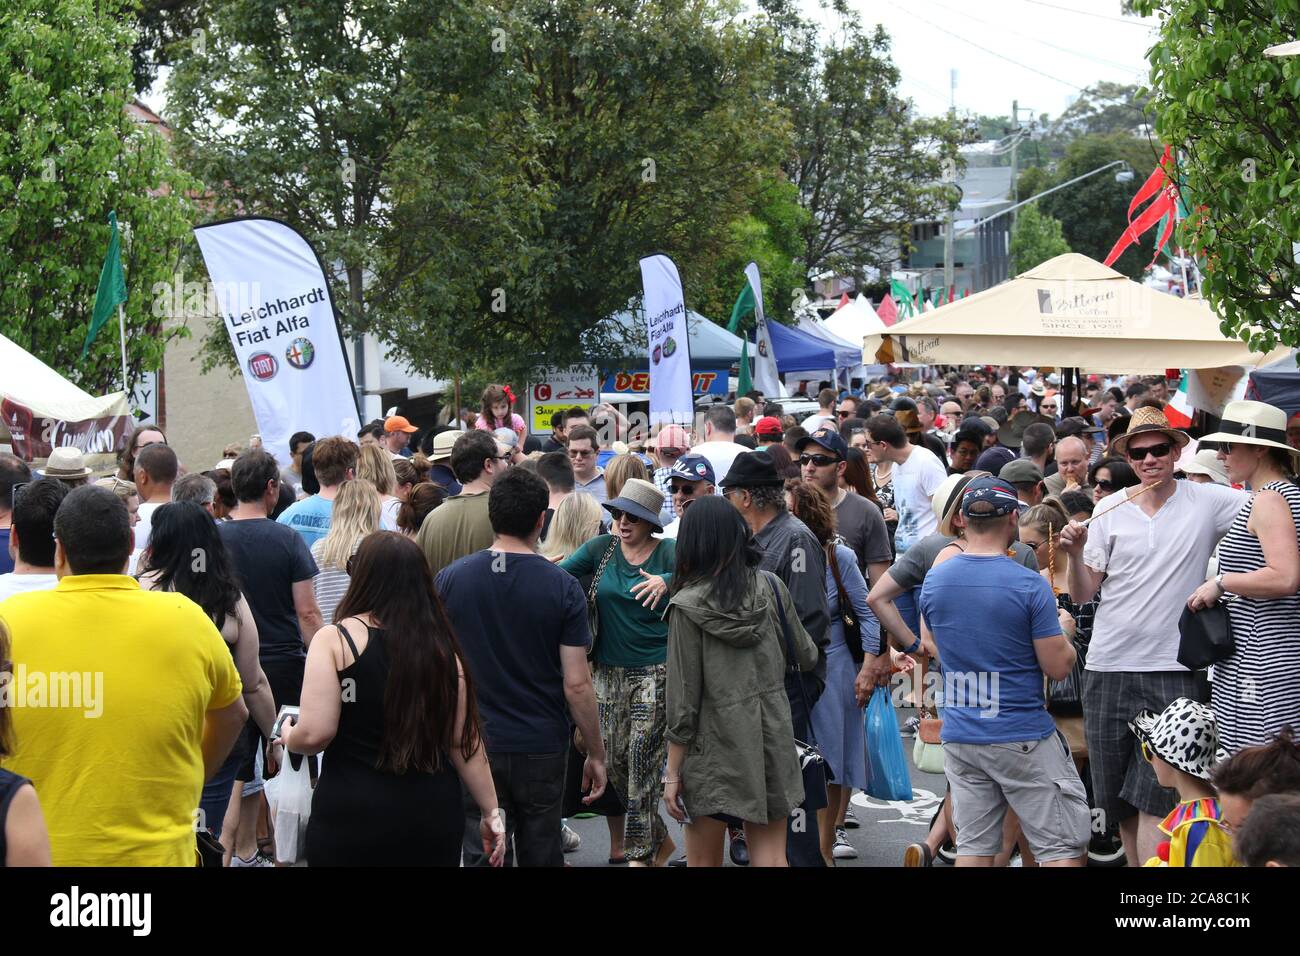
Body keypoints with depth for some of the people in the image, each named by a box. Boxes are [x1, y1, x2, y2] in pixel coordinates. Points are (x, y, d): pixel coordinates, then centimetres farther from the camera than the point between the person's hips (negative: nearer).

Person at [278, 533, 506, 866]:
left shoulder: (335, 640, -9)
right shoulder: (442, 648, 1)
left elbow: (315, 734, -15)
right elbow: (464, 742, 3)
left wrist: (288, 737, 8)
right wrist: (492, 812, 12)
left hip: (352, 816, -3)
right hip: (434, 811, 3)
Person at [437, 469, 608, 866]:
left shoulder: (449, 579, -4)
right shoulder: (563, 588, -8)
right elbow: (577, 685, -9)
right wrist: (596, 754, 2)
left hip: (475, 747, 0)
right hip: (543, 748, 0)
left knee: (483, 855, 3)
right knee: (541, 855, 13)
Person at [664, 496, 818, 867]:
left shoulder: (688, 606, -11)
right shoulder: (771, 587, -1)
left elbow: (683, 698, -11)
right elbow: (806, 656, 11)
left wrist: (673, 772, -4)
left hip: (716, 746, -4)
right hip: (772, 737, 4)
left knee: (703, 861, 9)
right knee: (770, 856, 9)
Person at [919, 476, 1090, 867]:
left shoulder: (934, 580, 1)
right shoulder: (1029, 585, -14)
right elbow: (1058, 667, -10)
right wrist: (1062, 631, 9)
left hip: (959, 736, 5)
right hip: (1024, 739, -5)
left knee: (973, 846, 10)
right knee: (1063, 846, 2)